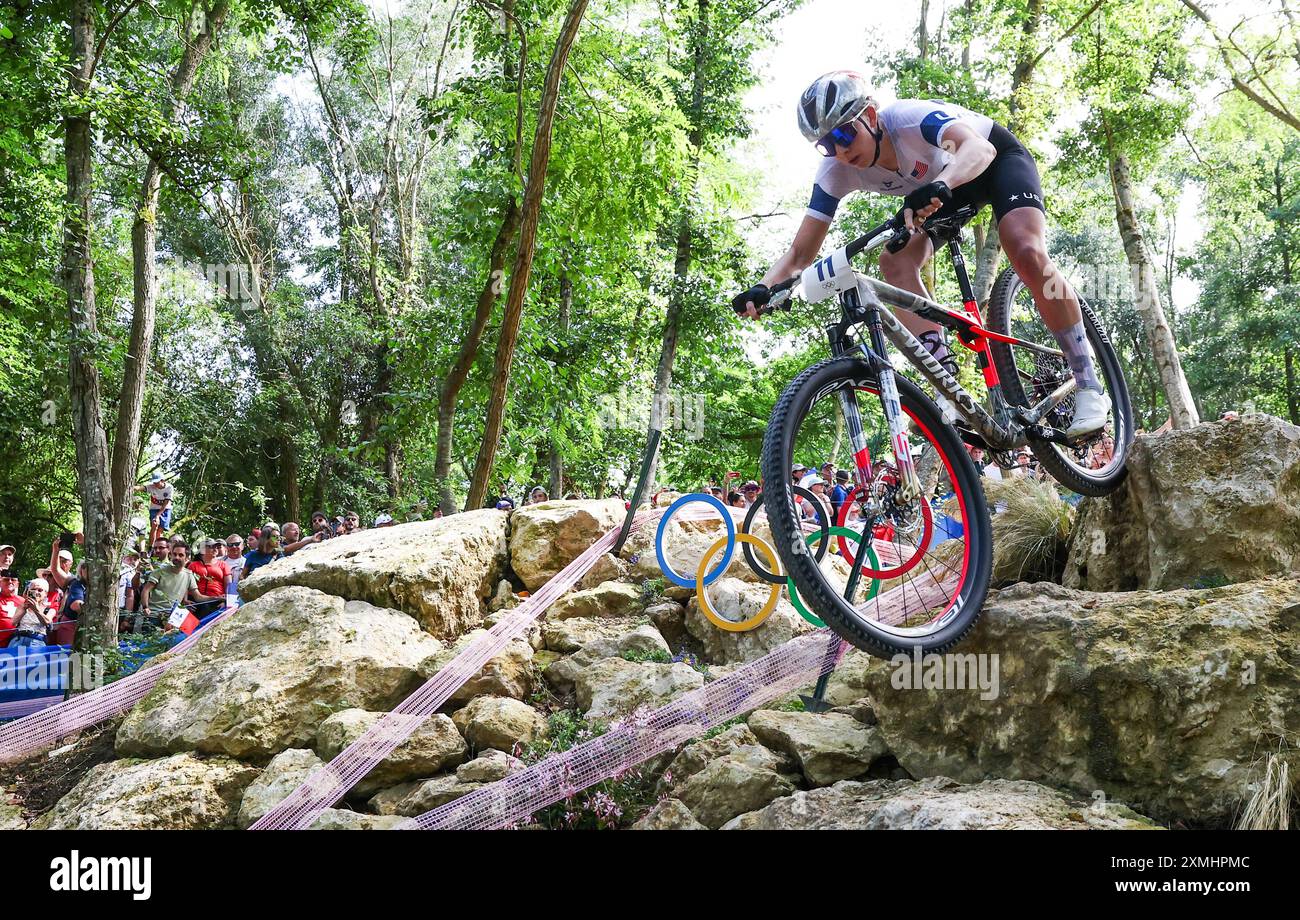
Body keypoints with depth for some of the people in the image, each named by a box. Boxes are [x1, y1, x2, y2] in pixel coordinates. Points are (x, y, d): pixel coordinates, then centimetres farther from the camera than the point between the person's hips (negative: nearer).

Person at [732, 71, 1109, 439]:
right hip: (936, 184, 5)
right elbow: (801, 251, -24)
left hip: (998, 158, -5)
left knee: (1027, 254, -29)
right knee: (894, 261, -22)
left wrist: (937, 187, -74)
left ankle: (1088, 387, -17)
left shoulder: (908, 117, -37)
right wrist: (763, 289, -43)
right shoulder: (835, 171, -23)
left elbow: (978, 148, -54)